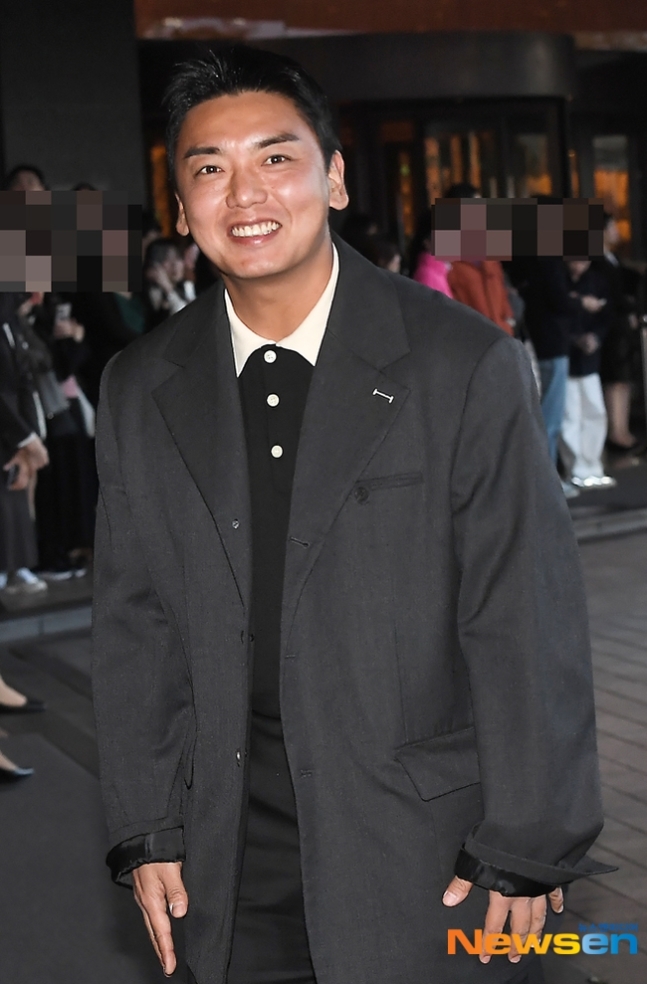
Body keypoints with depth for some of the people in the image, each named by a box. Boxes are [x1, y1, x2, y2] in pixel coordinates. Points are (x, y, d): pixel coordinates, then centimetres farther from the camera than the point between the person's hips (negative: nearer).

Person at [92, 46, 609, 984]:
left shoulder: (463, 363, -11)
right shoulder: (139, 390, 1)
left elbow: (528, 623, -10)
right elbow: (135, 620, 5)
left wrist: (527, 846, -7)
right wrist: (148, 827, 5)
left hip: (427, 843, -3)